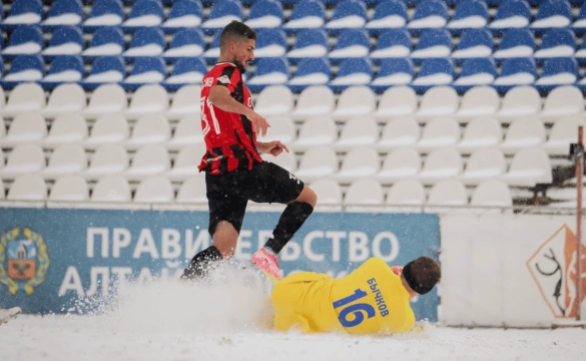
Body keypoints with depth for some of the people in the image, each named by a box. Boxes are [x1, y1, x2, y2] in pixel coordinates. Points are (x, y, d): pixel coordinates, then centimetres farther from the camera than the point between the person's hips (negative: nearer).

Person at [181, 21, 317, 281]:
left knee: (223, 250, 1)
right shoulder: (229, 71, -3)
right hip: (243, 167, -8)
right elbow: (216, 96, -29)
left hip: (217, 171, 8)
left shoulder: (211, 77, 25)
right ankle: (268, 254, -7)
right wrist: (248, 111, -41)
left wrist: (261, 147, 31)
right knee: (307, 198, 7)